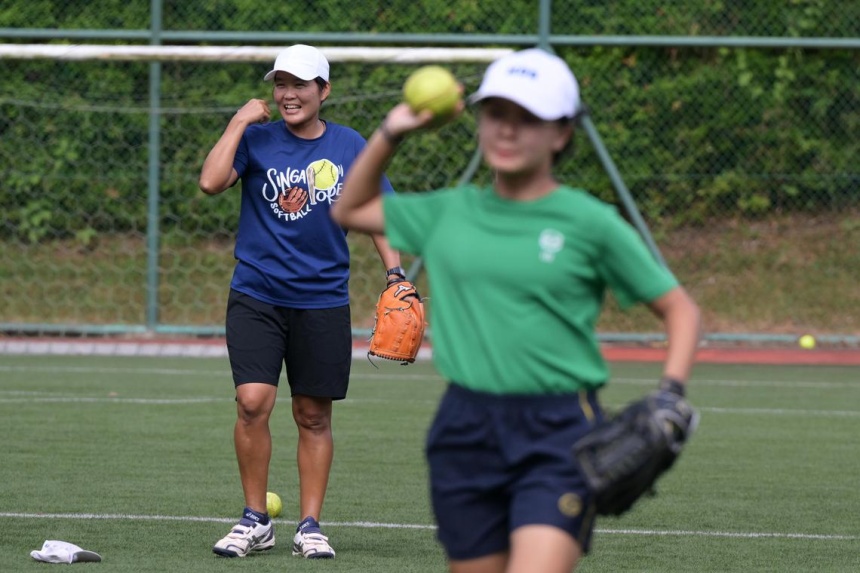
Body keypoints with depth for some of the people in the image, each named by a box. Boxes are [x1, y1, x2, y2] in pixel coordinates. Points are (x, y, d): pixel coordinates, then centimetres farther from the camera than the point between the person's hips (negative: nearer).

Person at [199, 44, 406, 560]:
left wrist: (395, 272, -2)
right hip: (256, 298, -1)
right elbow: (211, 182, -15)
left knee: (314, 416, 6)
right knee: (253, 403, -13)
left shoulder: (351, 147, 4)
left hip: (323, 300, 1)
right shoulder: (257, 139, 0)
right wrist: (241, 122, -11)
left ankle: (310, 526, 15)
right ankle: (255, 521, 1)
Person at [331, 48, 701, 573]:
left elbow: (680, 308, 4)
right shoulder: (450, 213, 10)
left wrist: (669, 393, -11)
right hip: (465, 431, 5)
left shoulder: (589, 223, -2)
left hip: (557, 434, -5)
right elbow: (349, 210, 25)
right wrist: (390, 134, 13)